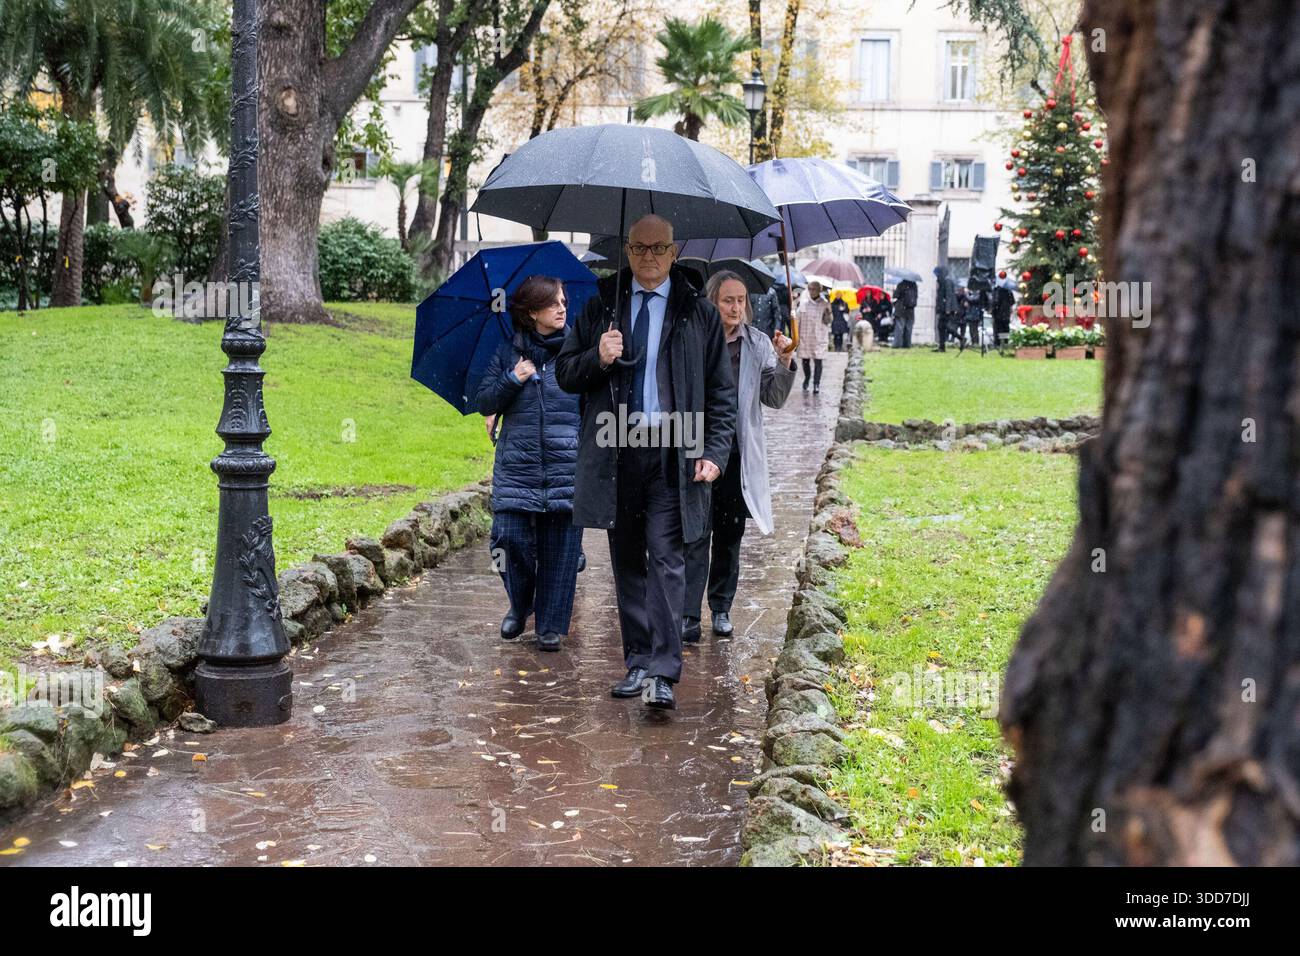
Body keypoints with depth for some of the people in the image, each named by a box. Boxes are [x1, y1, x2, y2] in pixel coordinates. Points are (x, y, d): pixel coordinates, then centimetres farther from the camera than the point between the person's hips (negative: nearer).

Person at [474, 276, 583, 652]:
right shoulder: (508, 353, 10)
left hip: (566, 468, -1)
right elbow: (484, 402, 7)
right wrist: (512, 380, -8)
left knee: (559, 552, 2)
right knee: (511, 539, -5)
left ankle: (551, 625, 15)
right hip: (516, 466, 1)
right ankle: (519, 607, 23)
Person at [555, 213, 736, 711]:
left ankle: (663, 674, -10)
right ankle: (638, 664, 18)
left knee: (666, 559, -9)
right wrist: (597, 358, -9)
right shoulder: (600, 305, 11)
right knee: (627, 562, 9)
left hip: (672, 452, -3)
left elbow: (722, 391, 7)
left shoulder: (698, 312, 7)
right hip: (615, 453, 3)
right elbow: (564, 372, 13)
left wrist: (715, 452, -5)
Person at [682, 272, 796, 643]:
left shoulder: (758, 344, 4)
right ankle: (688, 615, -4)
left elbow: (774, 399, 4)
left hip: (739, 452, 3)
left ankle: (721, 609, 25)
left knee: (729, 535, 13)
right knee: (696, 534, -6)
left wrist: (784, 363, -9)